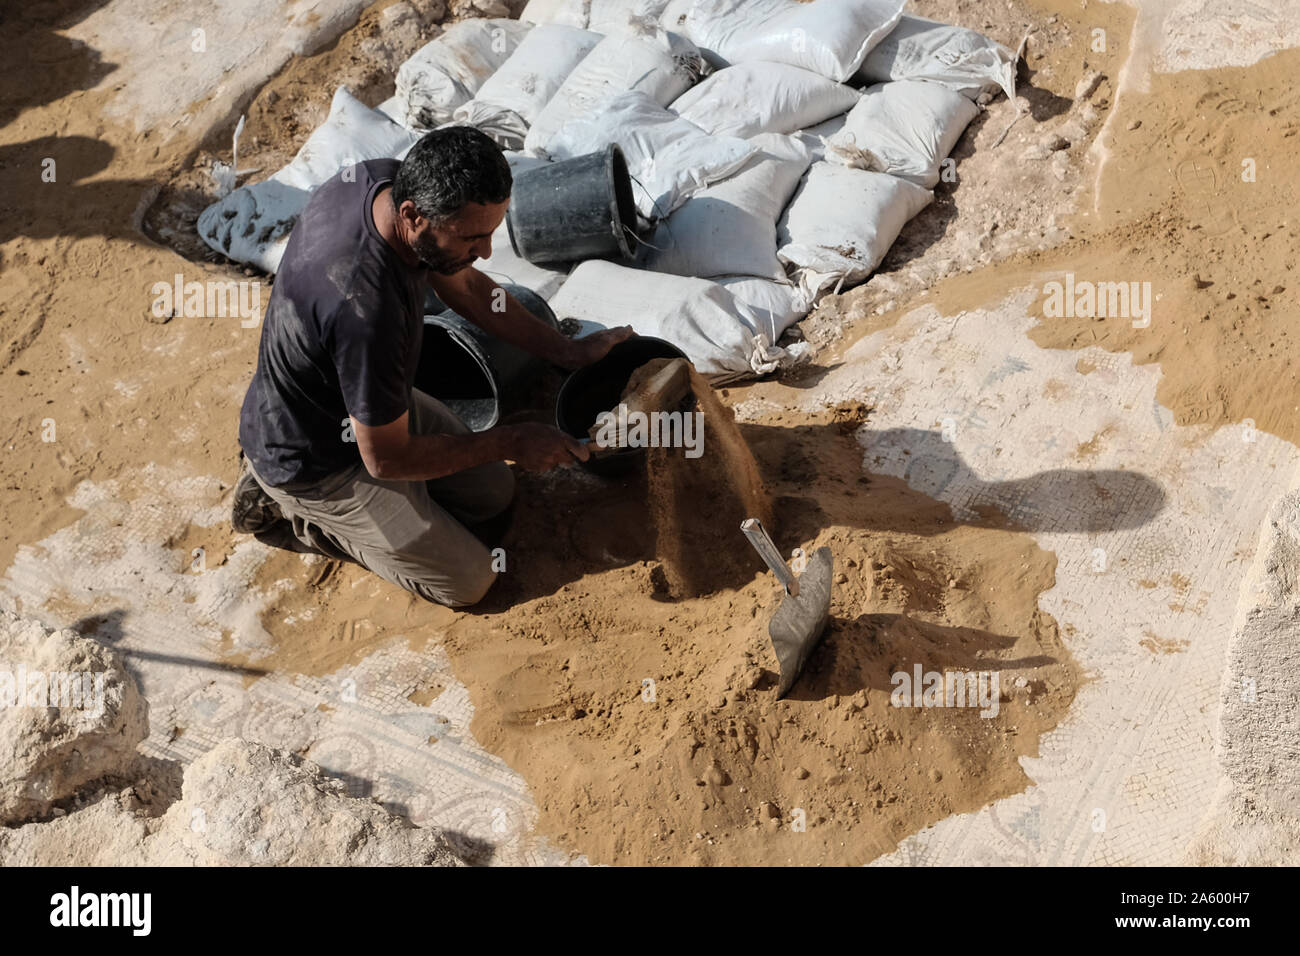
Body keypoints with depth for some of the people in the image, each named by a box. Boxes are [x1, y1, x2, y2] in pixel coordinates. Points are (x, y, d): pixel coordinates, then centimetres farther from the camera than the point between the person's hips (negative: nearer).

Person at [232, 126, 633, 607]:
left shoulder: (386, 179, -17)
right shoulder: (366, 308, -43)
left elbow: (464, 284, 2)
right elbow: (387, 459, -27)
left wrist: (566, 350, -4)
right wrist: (510, 443, -17)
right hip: (314, 462, -8)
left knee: (493, 495, 18)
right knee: (469, 580, 1)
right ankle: (288, 510, 9)